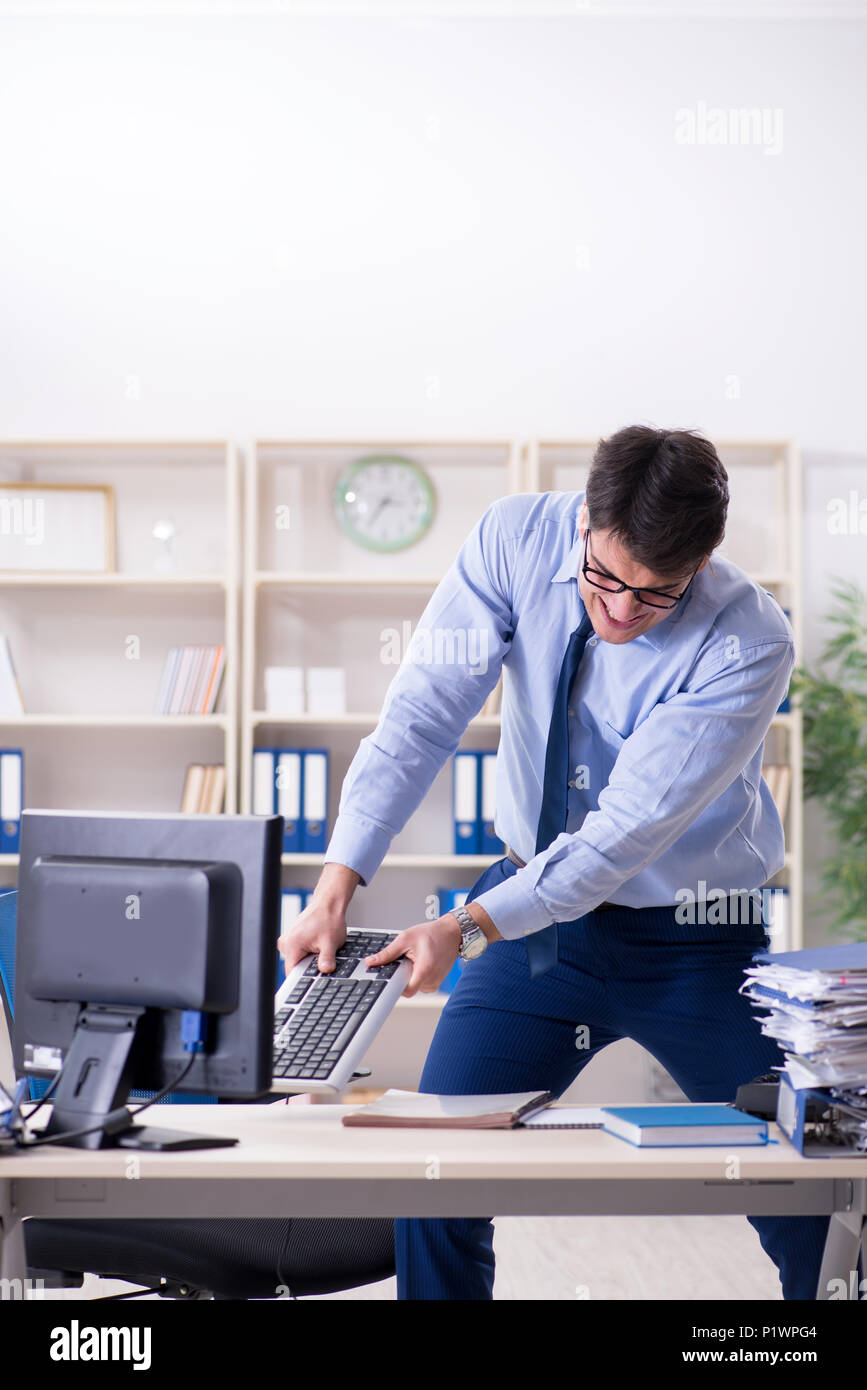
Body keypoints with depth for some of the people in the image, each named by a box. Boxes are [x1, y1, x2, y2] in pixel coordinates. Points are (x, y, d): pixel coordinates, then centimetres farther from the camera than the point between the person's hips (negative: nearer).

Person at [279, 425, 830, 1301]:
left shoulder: (748, 645, -23)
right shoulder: (516, 539, -13)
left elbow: (630, 827, -26)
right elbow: (424, 712, -16)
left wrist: (468, 928, -33)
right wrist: (337, 885, -26)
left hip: (692, 945, -2)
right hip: (535, 912, 3)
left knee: (810, 1221, -1)